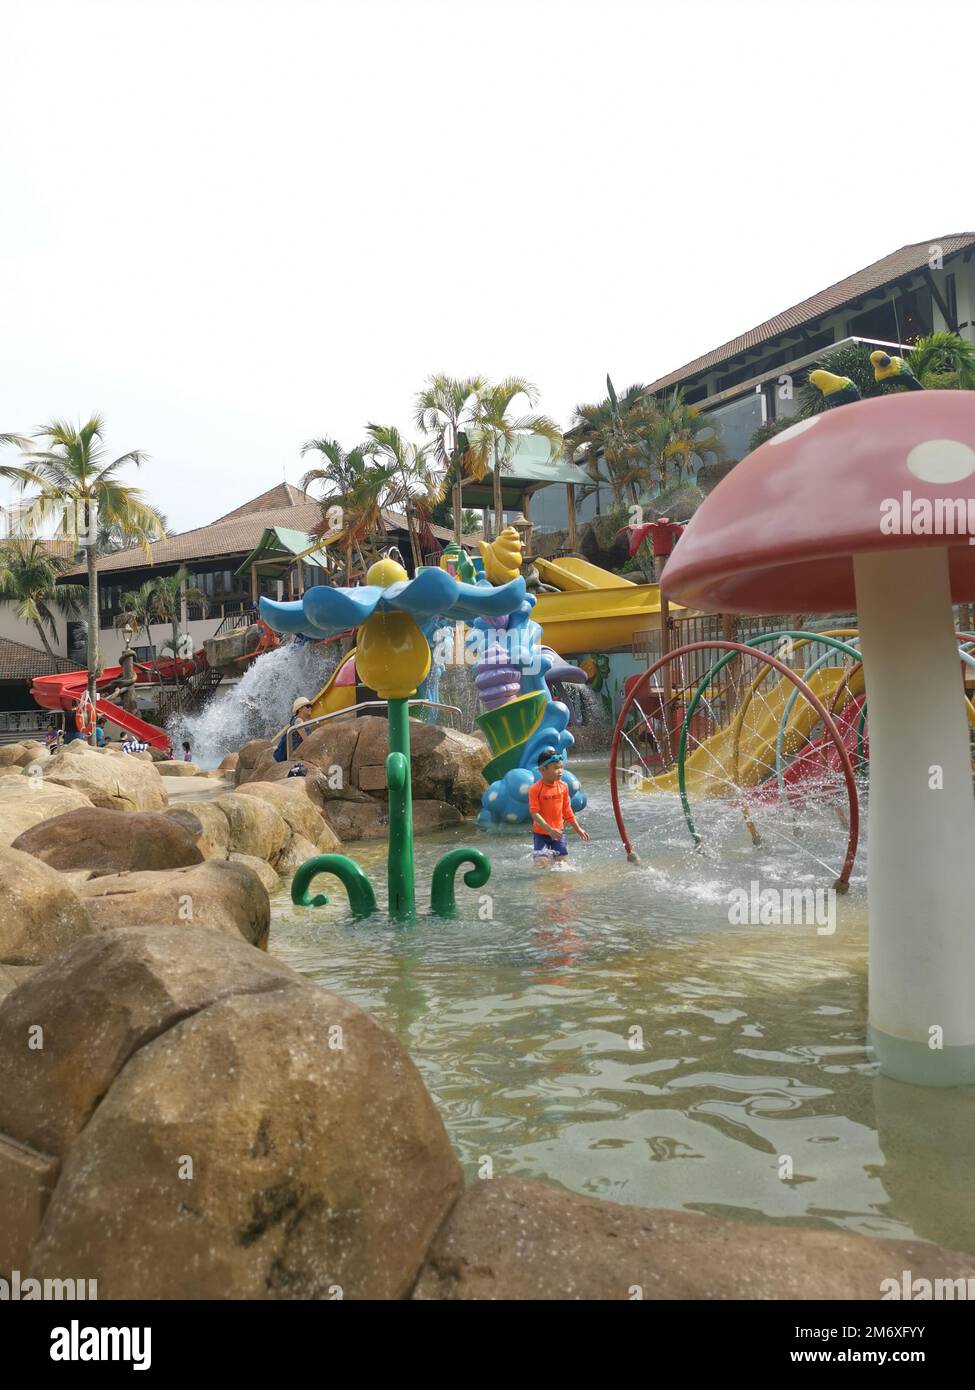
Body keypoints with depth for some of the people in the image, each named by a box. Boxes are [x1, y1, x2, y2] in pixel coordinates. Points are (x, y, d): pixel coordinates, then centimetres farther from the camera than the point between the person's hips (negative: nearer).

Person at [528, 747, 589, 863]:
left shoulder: (563, 786, -1)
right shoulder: (536, 789, -17)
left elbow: (567, 810, 10)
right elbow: (534, 813, -19)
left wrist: (578, 829, 13)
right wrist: (549, 829, -27)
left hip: (558, 832, 4)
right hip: (541, 832, -4)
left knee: (562, 860, 4)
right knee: (541, 862, -11)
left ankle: (551, 854, 33)